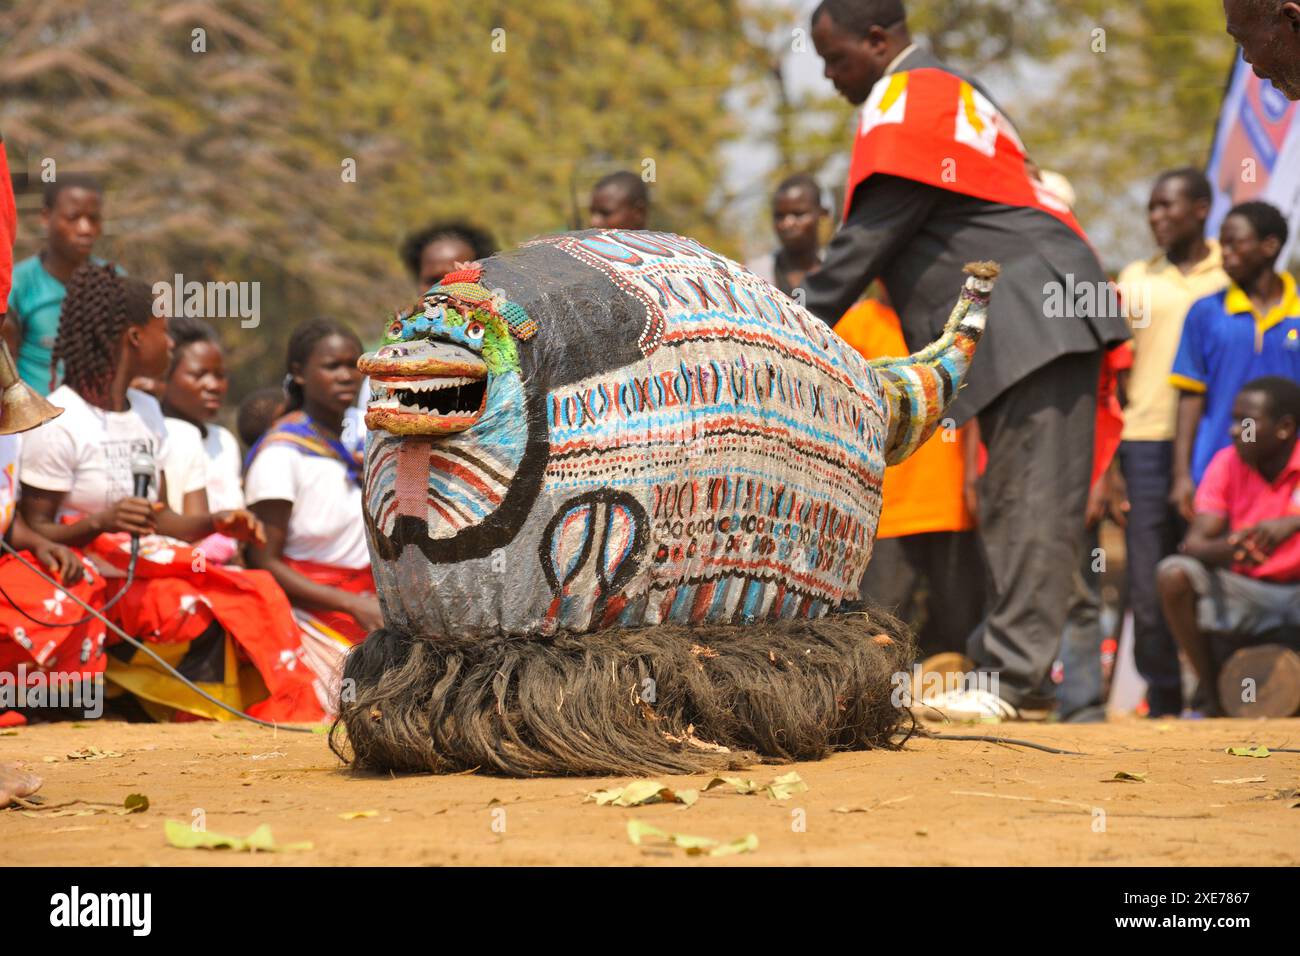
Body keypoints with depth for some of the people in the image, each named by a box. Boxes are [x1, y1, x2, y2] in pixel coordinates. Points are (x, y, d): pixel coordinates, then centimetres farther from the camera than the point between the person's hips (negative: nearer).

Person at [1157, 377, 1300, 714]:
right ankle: (1213, 697, -11)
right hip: (1246, 592, 3)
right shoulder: (1227, 463, -2)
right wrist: (1229, 548, -34)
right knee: (1174, 574, -23)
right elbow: (1193, 544, -11)